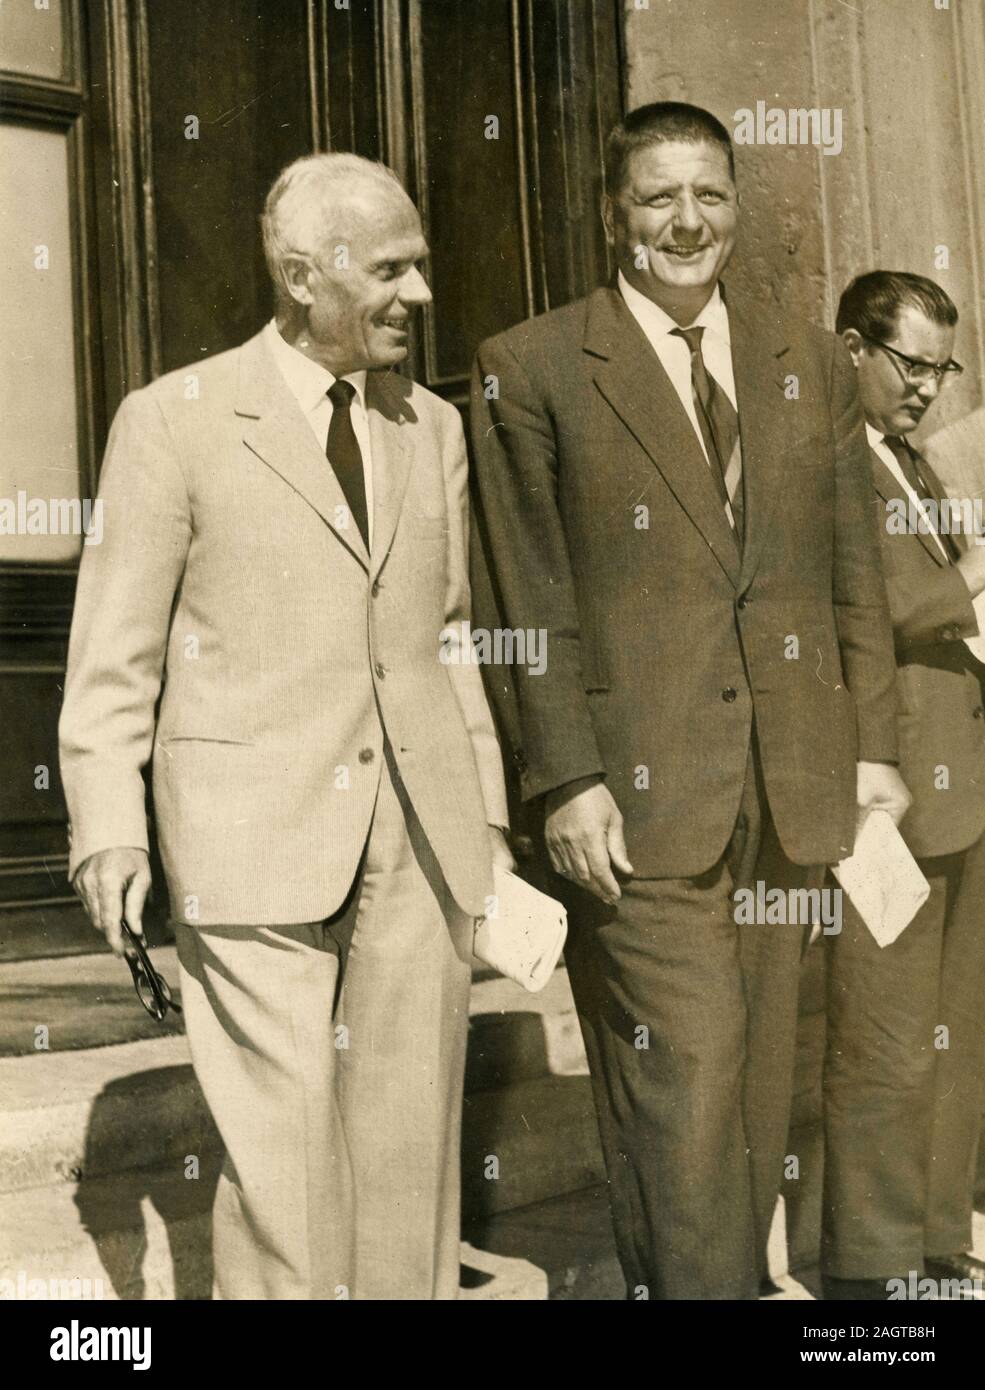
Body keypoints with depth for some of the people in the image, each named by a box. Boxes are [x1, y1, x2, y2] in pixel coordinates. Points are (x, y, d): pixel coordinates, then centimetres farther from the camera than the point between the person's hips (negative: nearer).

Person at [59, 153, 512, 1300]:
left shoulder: (430, 430, 11)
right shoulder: (173, 420, -2)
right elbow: (114, 650, -2)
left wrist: (488, 817, 13)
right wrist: (108, 833, -10)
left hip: (420, 837, 4)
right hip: (253, 837, -4)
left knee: (411, 1136, 10)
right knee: (281, 1160, -3)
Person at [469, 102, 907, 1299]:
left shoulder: (810, 363, 13)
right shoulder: (530, 370, 0)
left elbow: (854, 574, 13)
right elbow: (529, 602, -5)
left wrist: (873, 746, 7)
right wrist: (566, 783, -11)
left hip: (791, 787, 5)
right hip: (639, 791, -4)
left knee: (759, 1080, 12)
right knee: (685, 1081, -5)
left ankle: (730, 1273, 27)